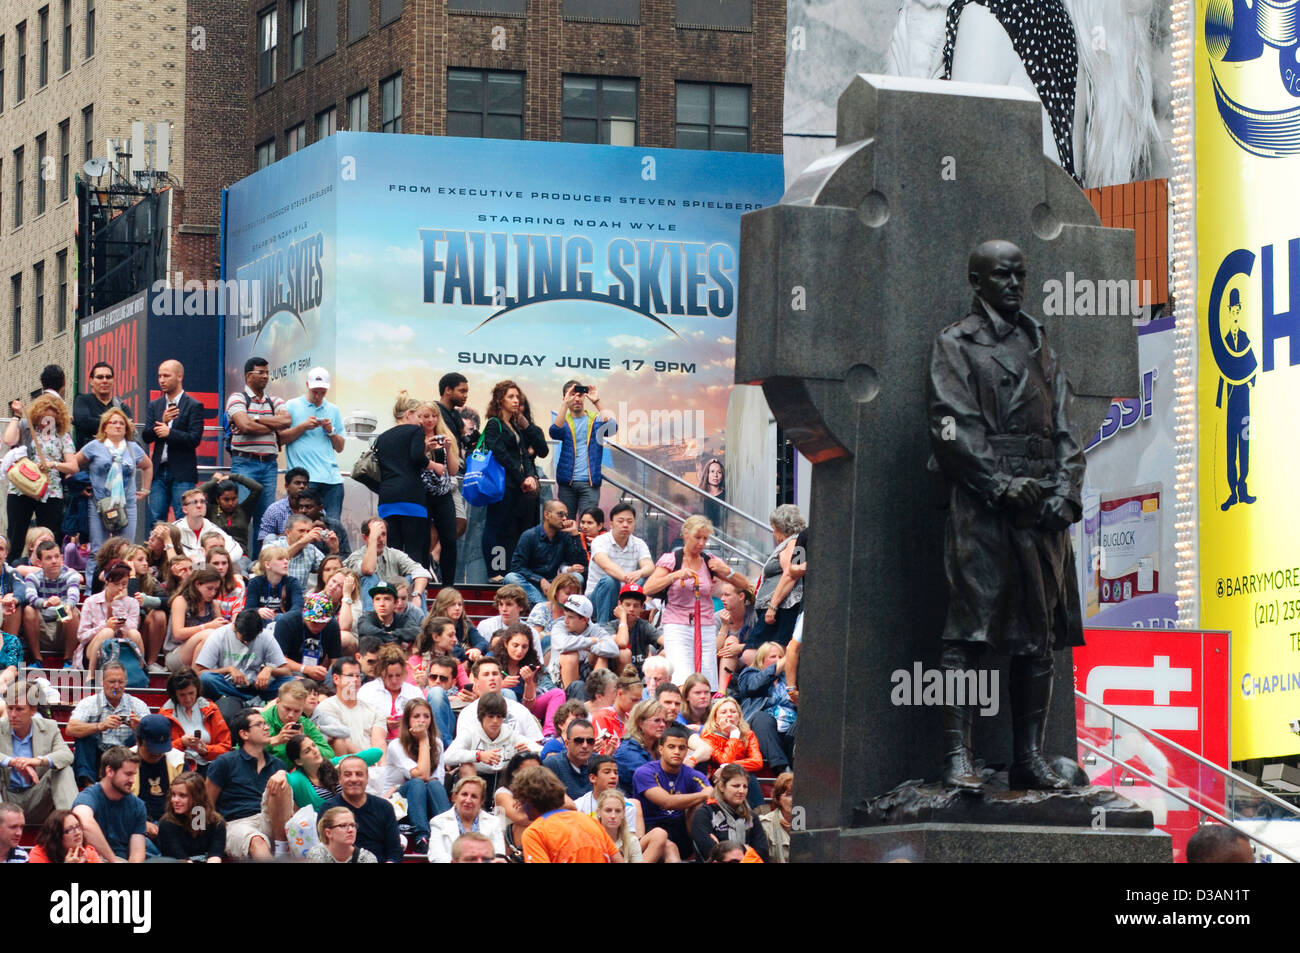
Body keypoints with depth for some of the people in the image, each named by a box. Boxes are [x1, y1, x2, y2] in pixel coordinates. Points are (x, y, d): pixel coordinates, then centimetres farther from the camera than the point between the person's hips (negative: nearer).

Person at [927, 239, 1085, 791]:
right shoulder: (955, 345, 4)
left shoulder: (1040, 349, 21)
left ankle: (1029, 759, 6)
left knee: (1040, 637, 4)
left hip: (1043, 510, 6)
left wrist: (1064, 493, -1)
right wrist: (1005, 486, -14)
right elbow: (954, 429, -6)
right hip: (981, 505, -6)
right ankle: (957, 757, -14)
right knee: (969, 631, -11)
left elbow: (1064, 431, 16)